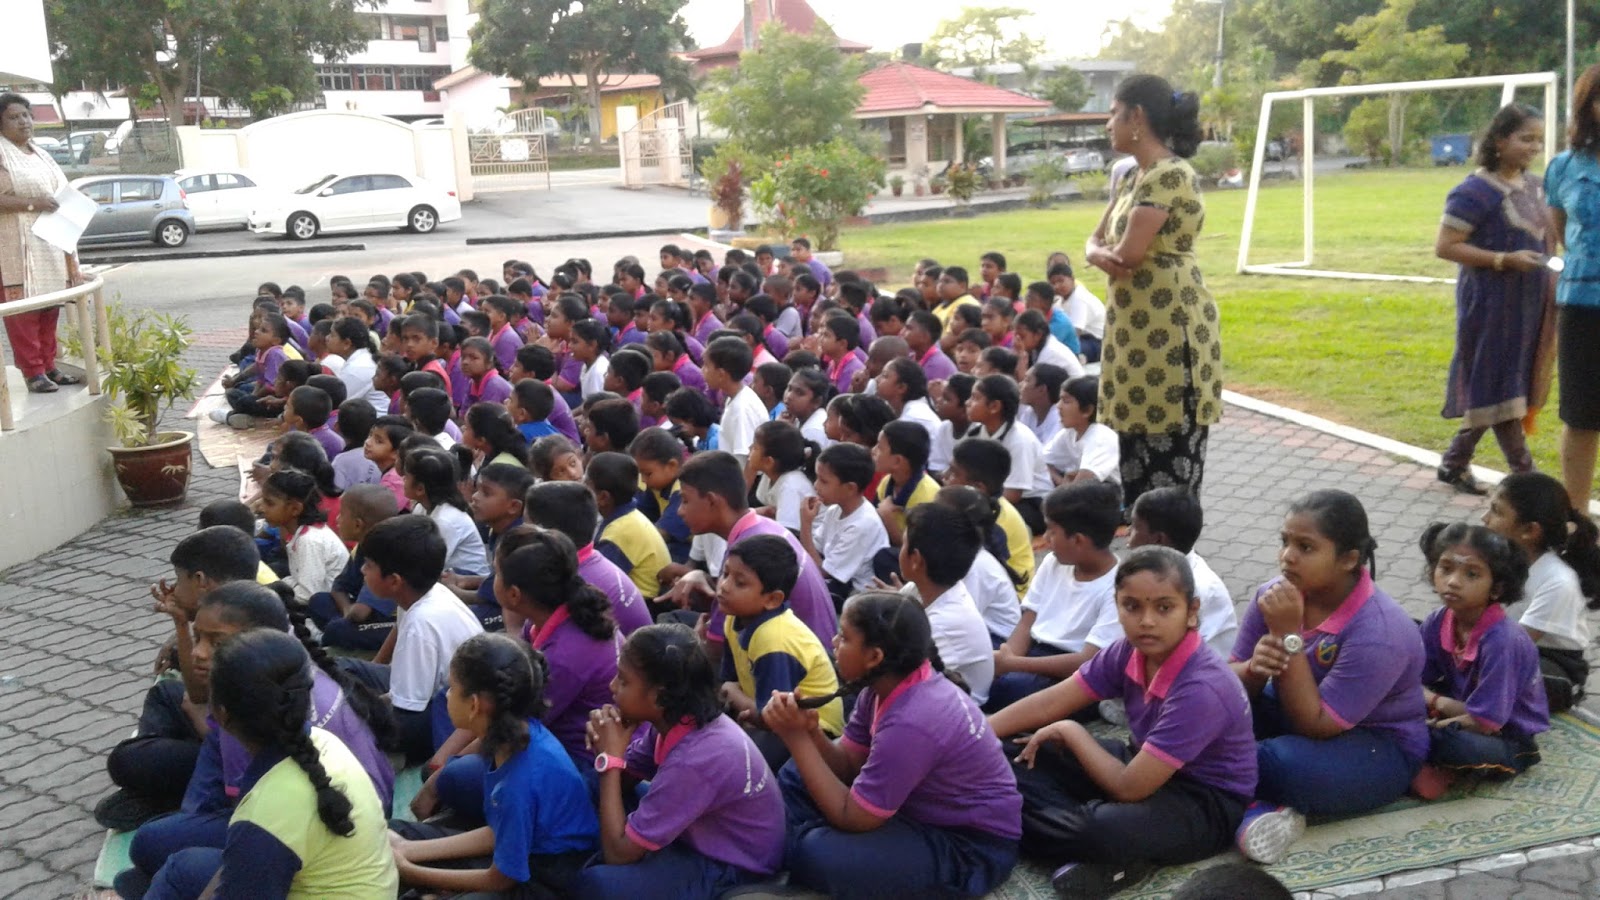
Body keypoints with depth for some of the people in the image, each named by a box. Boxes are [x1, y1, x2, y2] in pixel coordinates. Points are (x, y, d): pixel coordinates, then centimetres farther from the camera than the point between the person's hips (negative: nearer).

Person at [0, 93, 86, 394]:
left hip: (50, 243, 8)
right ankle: (32, 372, -4)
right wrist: (31, 203, -21)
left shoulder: (41, 154, 18)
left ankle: (48, 366, 17)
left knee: (50, 305, 9)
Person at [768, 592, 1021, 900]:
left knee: (818, 854, -26)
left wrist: (798, 738, -24)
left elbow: (850, 817, -25)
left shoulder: (910, 723, -33)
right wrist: (810, 730, -19)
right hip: (923, 809, 9)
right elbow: (848, 763, 1)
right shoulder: (890, 684, -6)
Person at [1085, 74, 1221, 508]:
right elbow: (1097, 241, 16)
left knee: (1171, 446, -3)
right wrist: (1101, 255, -9)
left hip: (1168, 327, -10)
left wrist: (1109, 254, 2)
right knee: (1138, 436, 14)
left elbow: (1130, 252, -22)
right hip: (1135, 323, 10)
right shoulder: (1134, 178, 14)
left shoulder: (1169, 175, -17)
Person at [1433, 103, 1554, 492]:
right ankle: (1526, 475, 2)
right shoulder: (1475, 192, -15)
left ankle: (1455, 464, 23)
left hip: (1529, 302, 8)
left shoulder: (1534, 186, 10)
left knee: (1498, 388, 12)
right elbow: (1445, 247, -17)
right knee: (1498, 387, -2)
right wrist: (1505, 260, -22)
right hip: (1491, 303, -8)